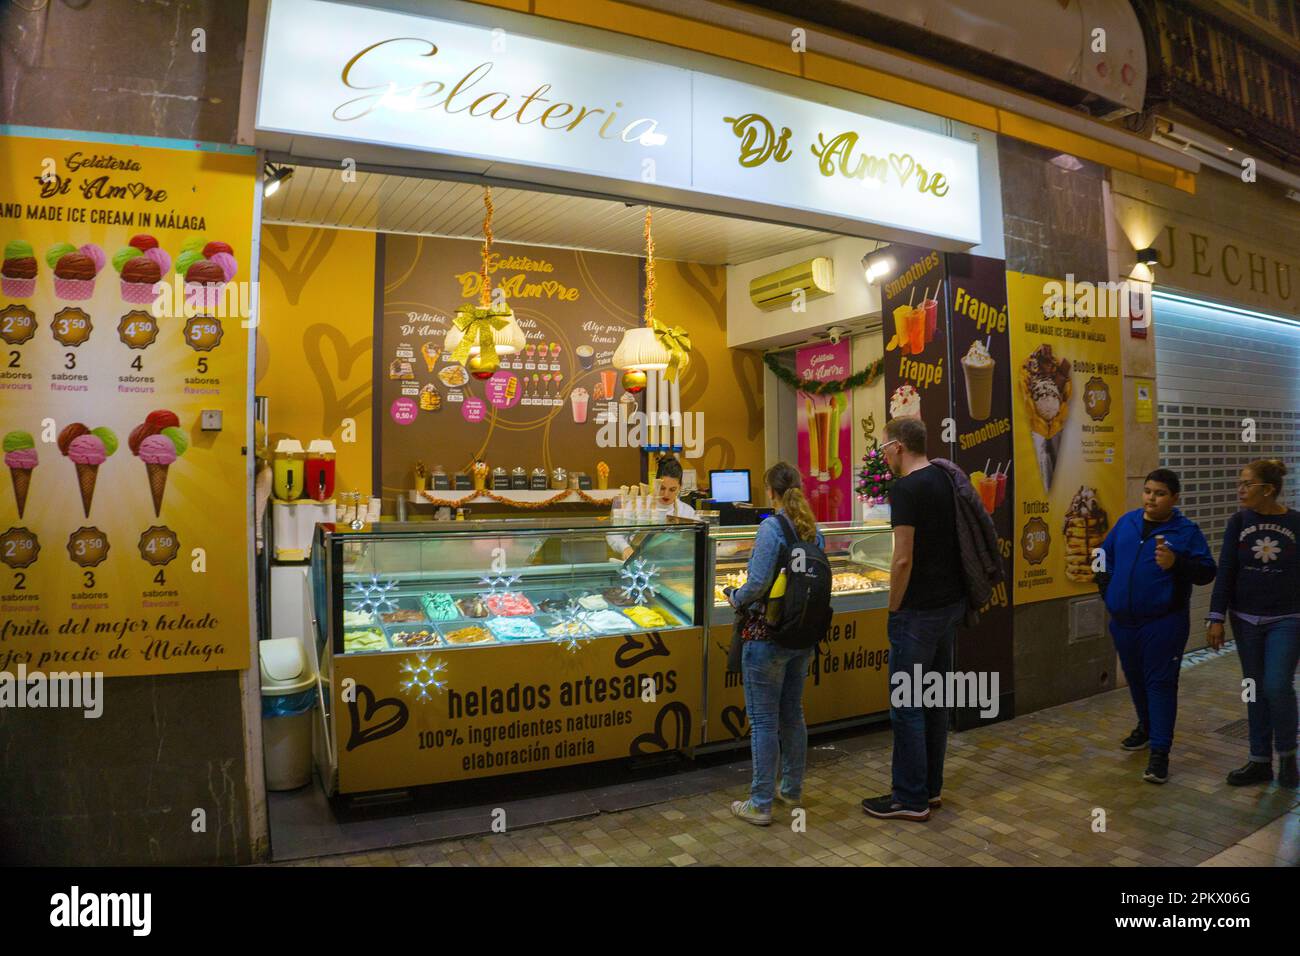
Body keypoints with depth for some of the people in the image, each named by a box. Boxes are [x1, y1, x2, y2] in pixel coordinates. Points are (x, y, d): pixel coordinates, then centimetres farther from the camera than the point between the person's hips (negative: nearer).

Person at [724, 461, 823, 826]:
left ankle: (761, 804, 11)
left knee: (763, 719, 2)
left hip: (767, 635, -7)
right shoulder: (814, 530, 5)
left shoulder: (771, 527, -17)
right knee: (792, 713, 19)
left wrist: (736, 598, -4)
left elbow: (758, 583, -23)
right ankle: (792, 789, 32)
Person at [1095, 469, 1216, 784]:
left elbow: (1207, 572, -8)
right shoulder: (1127, 522, 7)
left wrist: (1177, 563, -26)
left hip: (1163, 624, -5)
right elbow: (1106, 555, 17)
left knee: (1160, 683, -4)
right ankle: (1147, 728, 41)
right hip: (1123, 621, 5)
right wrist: (1107, 590, 8)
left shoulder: (1186, 531, -6)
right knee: (1135, 678, 19)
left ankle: (1160, 752, 0)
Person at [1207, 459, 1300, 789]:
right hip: (1246, 619, 3)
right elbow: (1225, 572, -1)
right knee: (1255, 689, 9)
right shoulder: (1239, 523, -2)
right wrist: (1216, 618, -4)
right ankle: (1260, 761, 20)